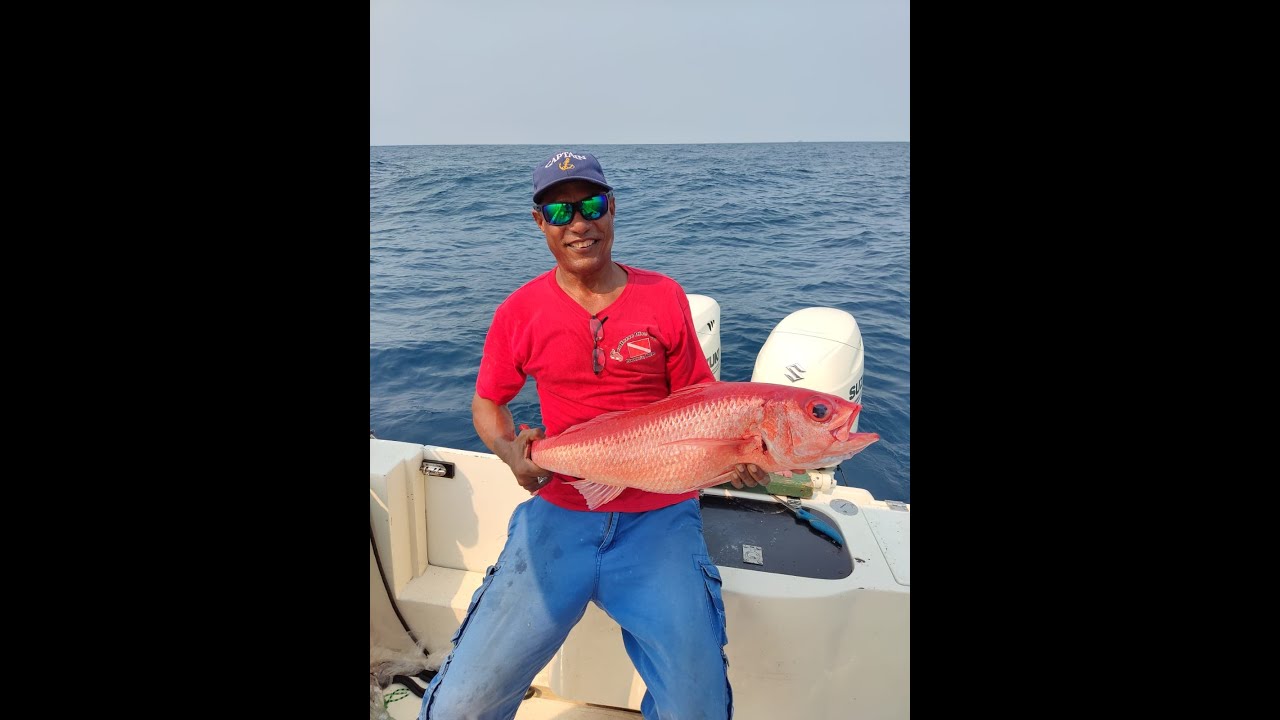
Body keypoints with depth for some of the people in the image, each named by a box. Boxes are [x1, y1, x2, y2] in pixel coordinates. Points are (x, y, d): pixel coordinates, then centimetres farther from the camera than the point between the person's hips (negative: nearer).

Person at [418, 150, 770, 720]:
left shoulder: (663, 297, 2)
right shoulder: (520, 311, 3)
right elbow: (486, 404, 14)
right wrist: (511, 451, -7)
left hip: (658, 518, 0)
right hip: (558, 514, 1)